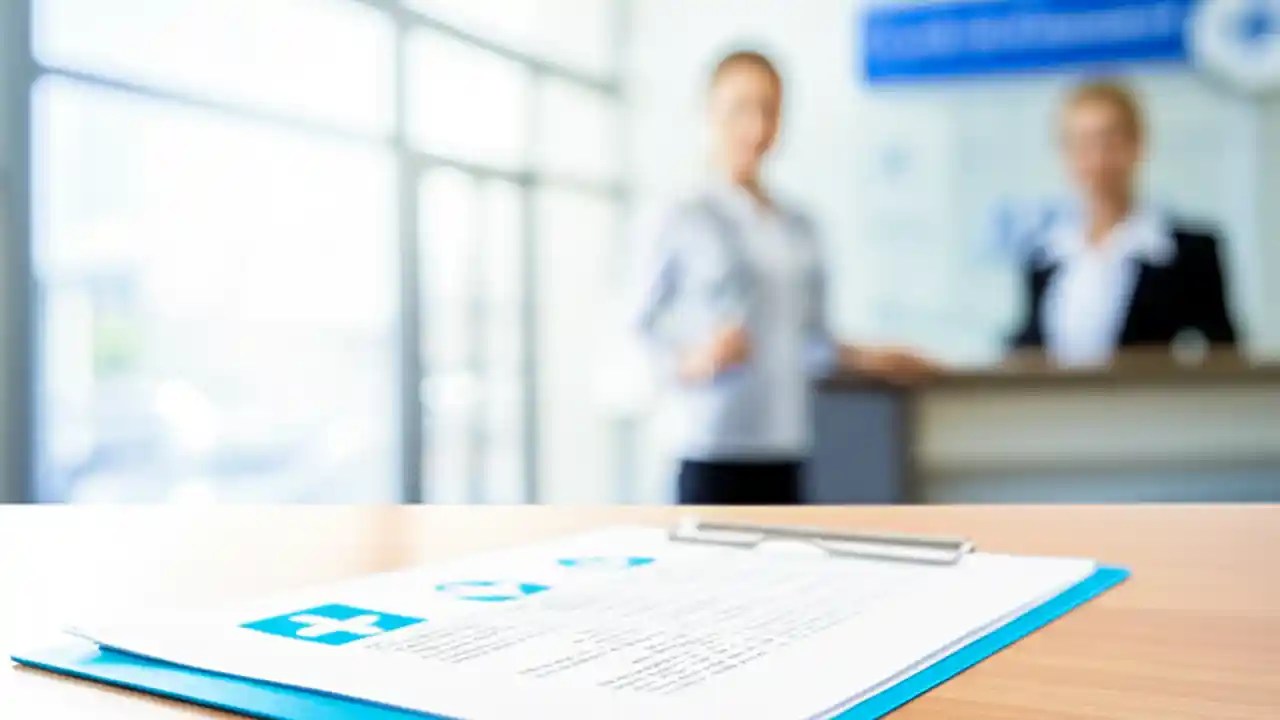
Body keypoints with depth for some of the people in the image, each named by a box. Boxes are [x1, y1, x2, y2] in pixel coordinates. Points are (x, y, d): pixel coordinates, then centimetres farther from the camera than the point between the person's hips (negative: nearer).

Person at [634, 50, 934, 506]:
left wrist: (866, 358, 9)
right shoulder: (687, 223, -4)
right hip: (713, 455, -5)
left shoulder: (799, 228, 12)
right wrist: (694, 363, -20)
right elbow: (641, 332, -4)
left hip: (784, 456, 5)